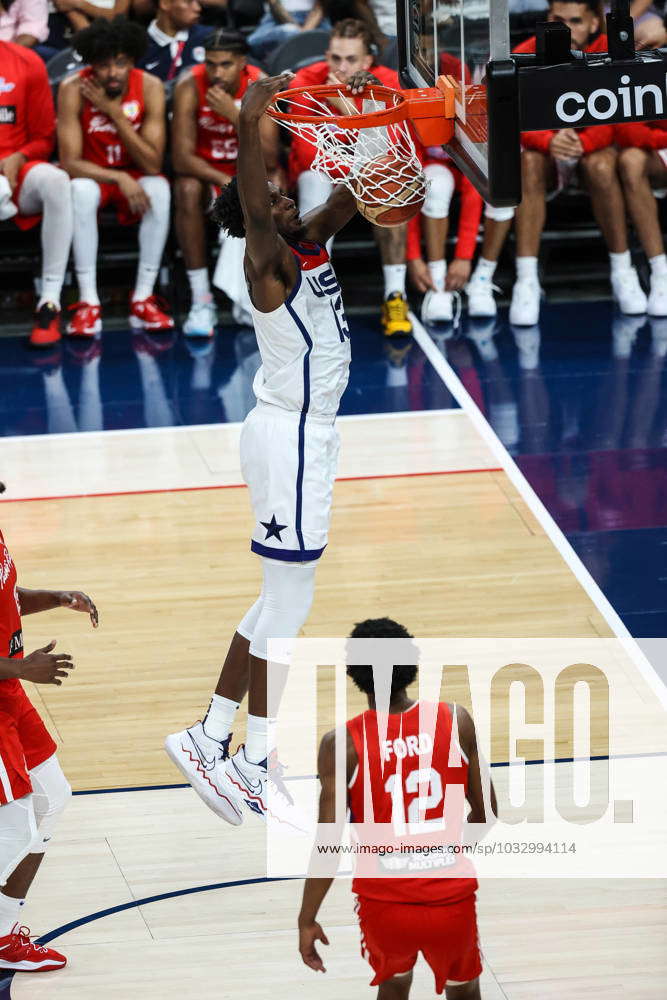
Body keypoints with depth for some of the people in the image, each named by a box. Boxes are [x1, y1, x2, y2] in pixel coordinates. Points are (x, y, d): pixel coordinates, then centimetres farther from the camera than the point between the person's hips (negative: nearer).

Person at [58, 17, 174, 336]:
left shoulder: (150, 88, -16)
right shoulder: (73, 90, -19)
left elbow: (152, 164, -21)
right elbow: (70, 162, -21)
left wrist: (114, 111, -27)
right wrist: (118, 178, -35)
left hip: (134, 177, 1)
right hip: (91, 175, -1)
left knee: (160, 189, -31)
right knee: (81, 191, -36)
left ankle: (143, 298, -25)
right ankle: (88, 302, -31)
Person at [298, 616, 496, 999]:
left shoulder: (343, 744, -14)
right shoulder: (455, 721, -8)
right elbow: (486, 812, 1)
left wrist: (308, 919, -4)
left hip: (384, 903, 0)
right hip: (451, 900, 0)